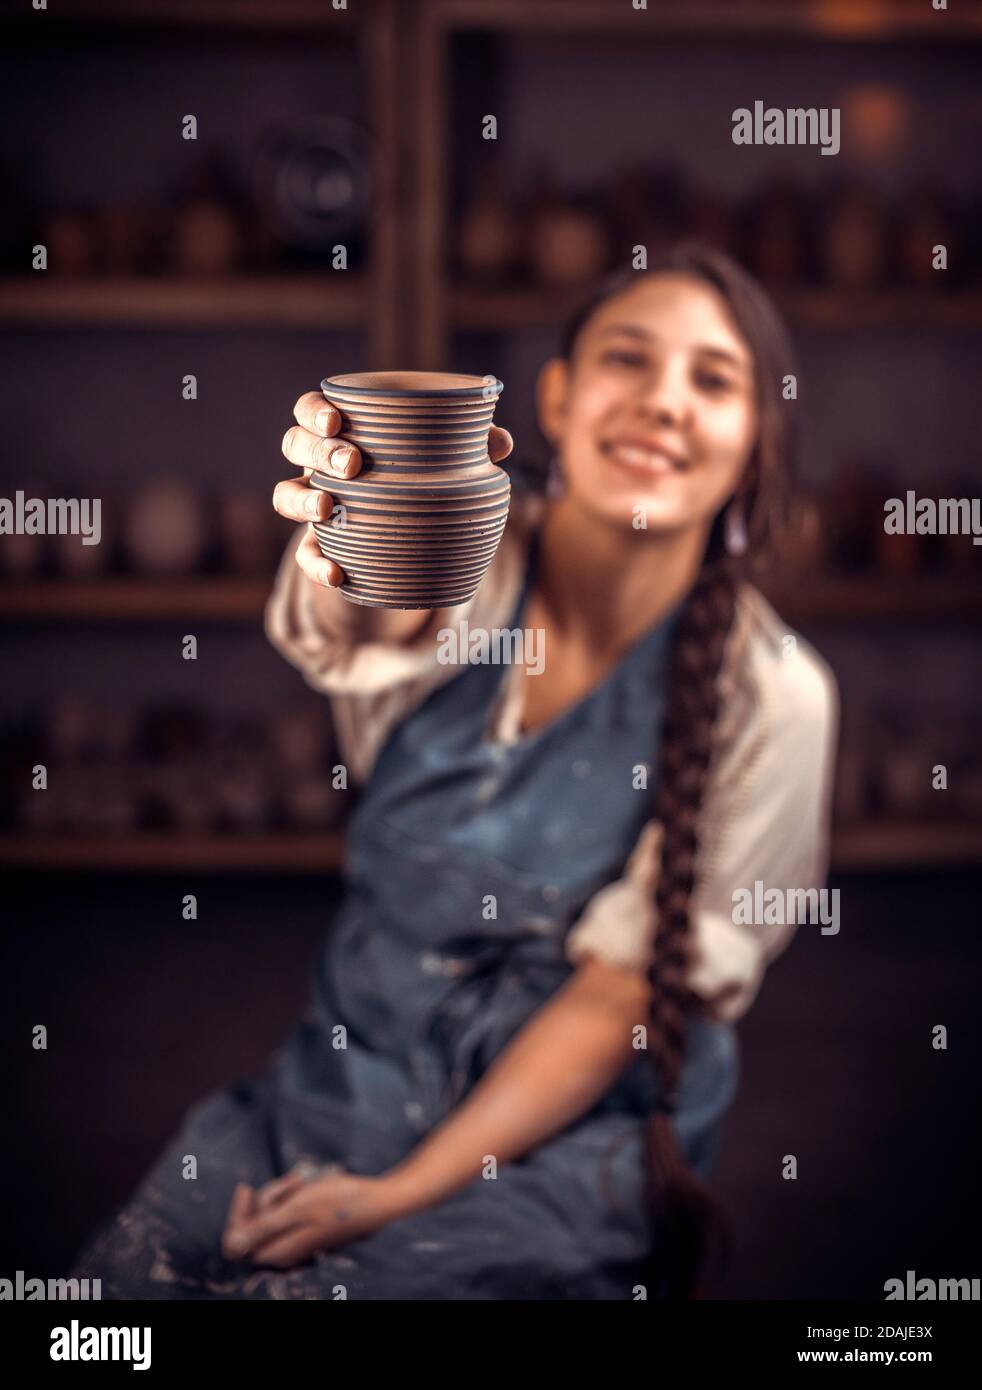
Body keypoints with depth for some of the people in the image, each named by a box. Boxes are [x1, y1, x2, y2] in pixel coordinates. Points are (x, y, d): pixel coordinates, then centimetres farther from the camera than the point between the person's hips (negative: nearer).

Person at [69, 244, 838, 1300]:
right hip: (352, 1069, 3)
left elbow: (624, 995, -11)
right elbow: (370, 626, -32)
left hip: (571, 1134, -3)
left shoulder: (769, 699, -13)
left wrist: (397, 1195, -14)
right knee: (123, 1275, -12)